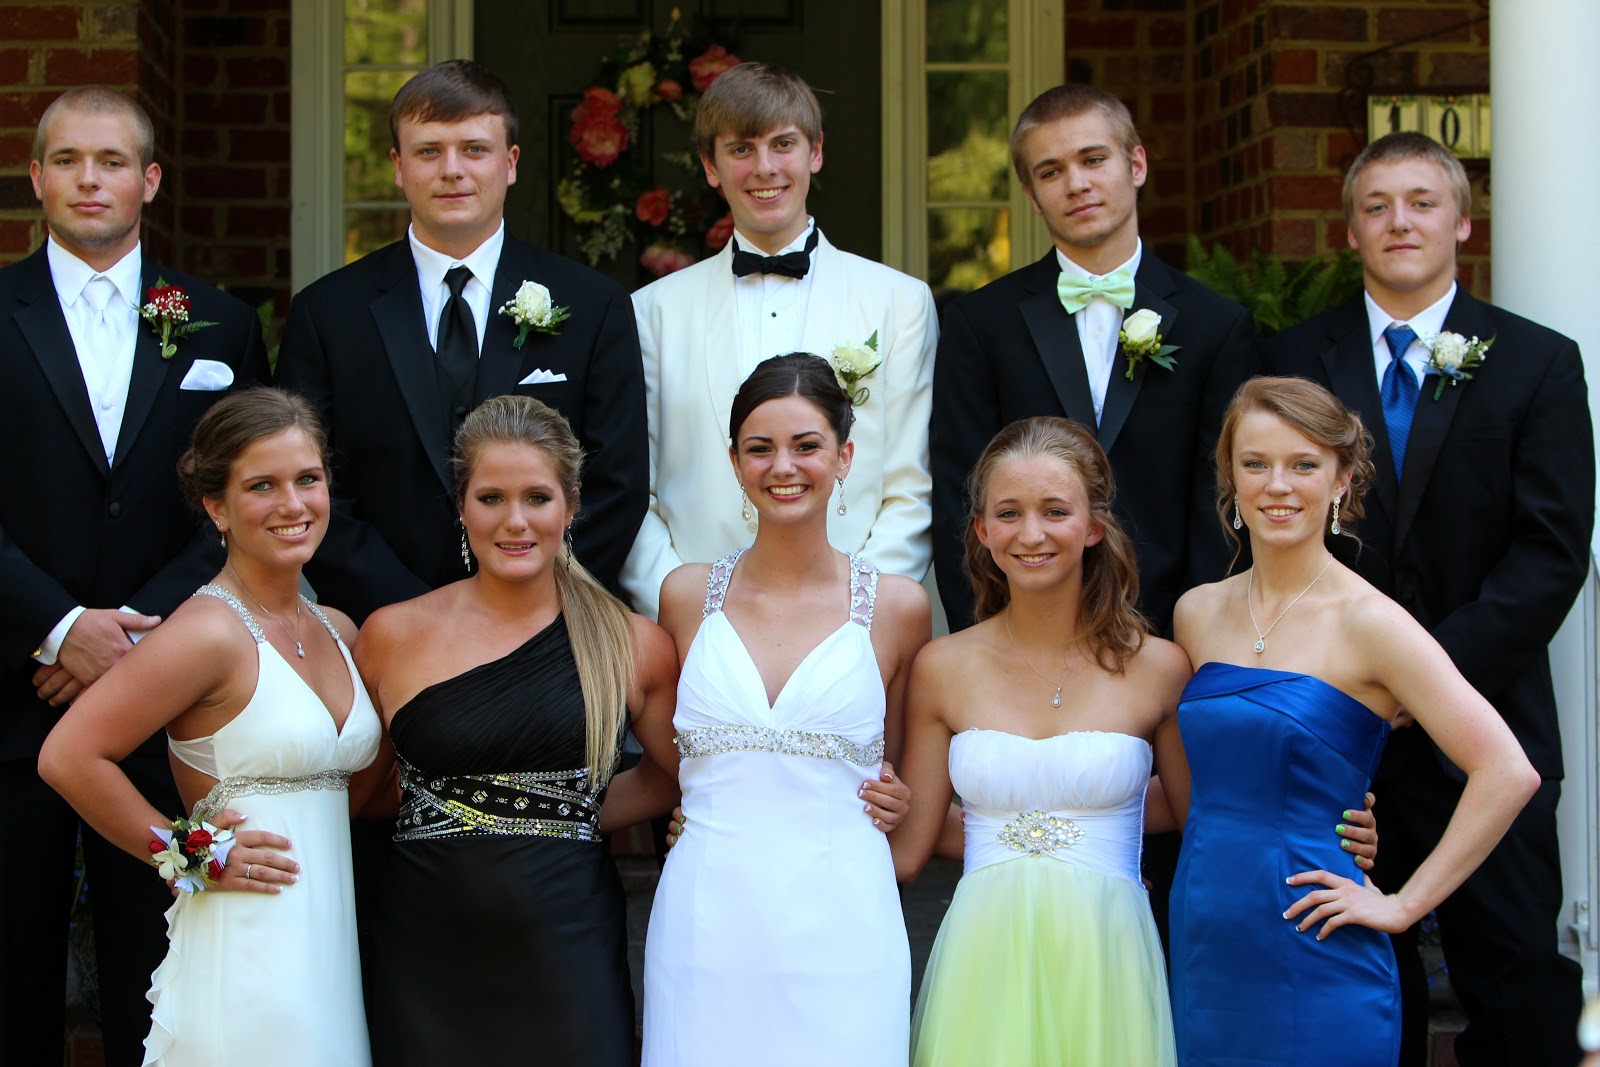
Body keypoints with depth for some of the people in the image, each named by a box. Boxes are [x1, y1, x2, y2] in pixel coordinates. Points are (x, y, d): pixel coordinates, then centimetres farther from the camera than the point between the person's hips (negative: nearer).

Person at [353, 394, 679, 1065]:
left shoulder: (634, 646, 0)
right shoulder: (393, 636, 1)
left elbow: (682, 777, 13)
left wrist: (571, 815, 2)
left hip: (568, 956, 0)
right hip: (429, 956, 0)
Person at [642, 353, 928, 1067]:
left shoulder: (898, 606, 3)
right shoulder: (687, 596, 7)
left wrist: (892, 801, 0)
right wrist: (670, 812, 5)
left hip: (839, 926, -1)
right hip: (706, 921, 1)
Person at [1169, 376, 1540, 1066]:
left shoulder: (1365, 622, -10)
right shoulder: (1198, 614, 7)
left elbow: (1507, 773, -16)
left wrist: (1403, 904, -13)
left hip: (1314, 971, -5)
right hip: (1201, 954, 5)